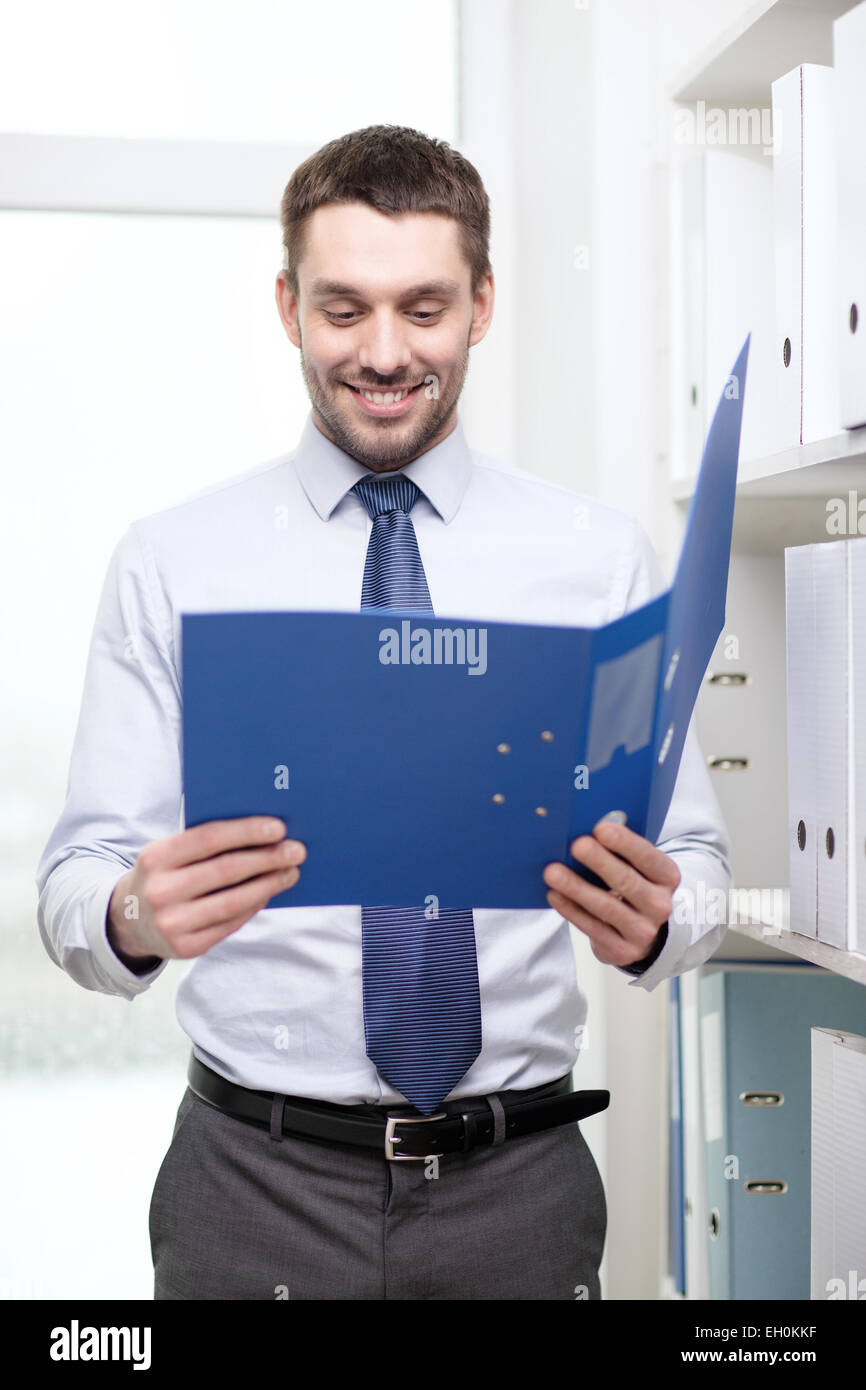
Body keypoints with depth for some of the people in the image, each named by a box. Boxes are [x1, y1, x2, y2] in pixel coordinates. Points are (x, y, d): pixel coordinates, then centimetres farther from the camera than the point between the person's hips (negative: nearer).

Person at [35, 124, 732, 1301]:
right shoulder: (171, 562, -1)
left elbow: (698, 859, 0)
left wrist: (649, 922, -22)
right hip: (256, 1188, -1)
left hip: (520, 1186, 1)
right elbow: (75, 884, -4)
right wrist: (138, 918, -27)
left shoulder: (602, 558, 1)